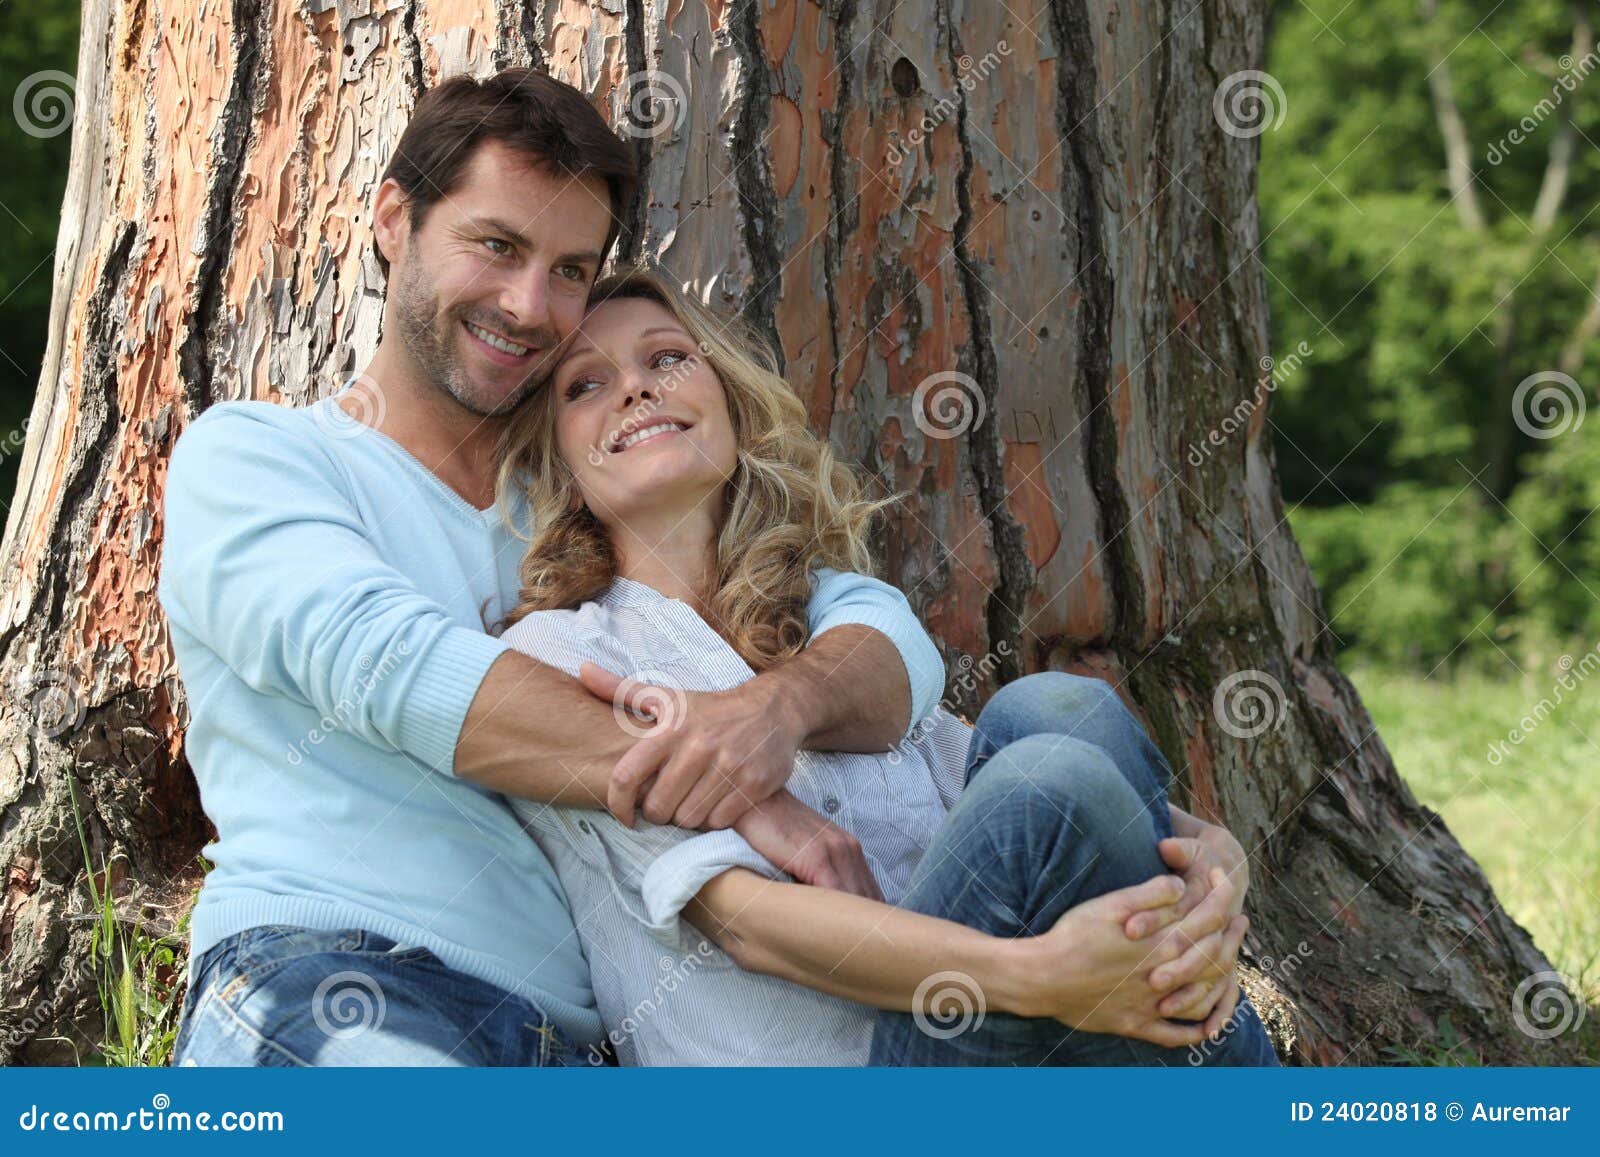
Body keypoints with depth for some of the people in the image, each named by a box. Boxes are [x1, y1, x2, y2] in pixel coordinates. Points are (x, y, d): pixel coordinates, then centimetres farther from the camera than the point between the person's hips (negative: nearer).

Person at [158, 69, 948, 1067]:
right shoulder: (245, 456, 9)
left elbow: (895, 643, 10)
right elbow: (391, 665, -11)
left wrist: (780, 704, -16)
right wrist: (728, 793, -19)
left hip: (563, 1043, 4)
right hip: (321, 994, -4)